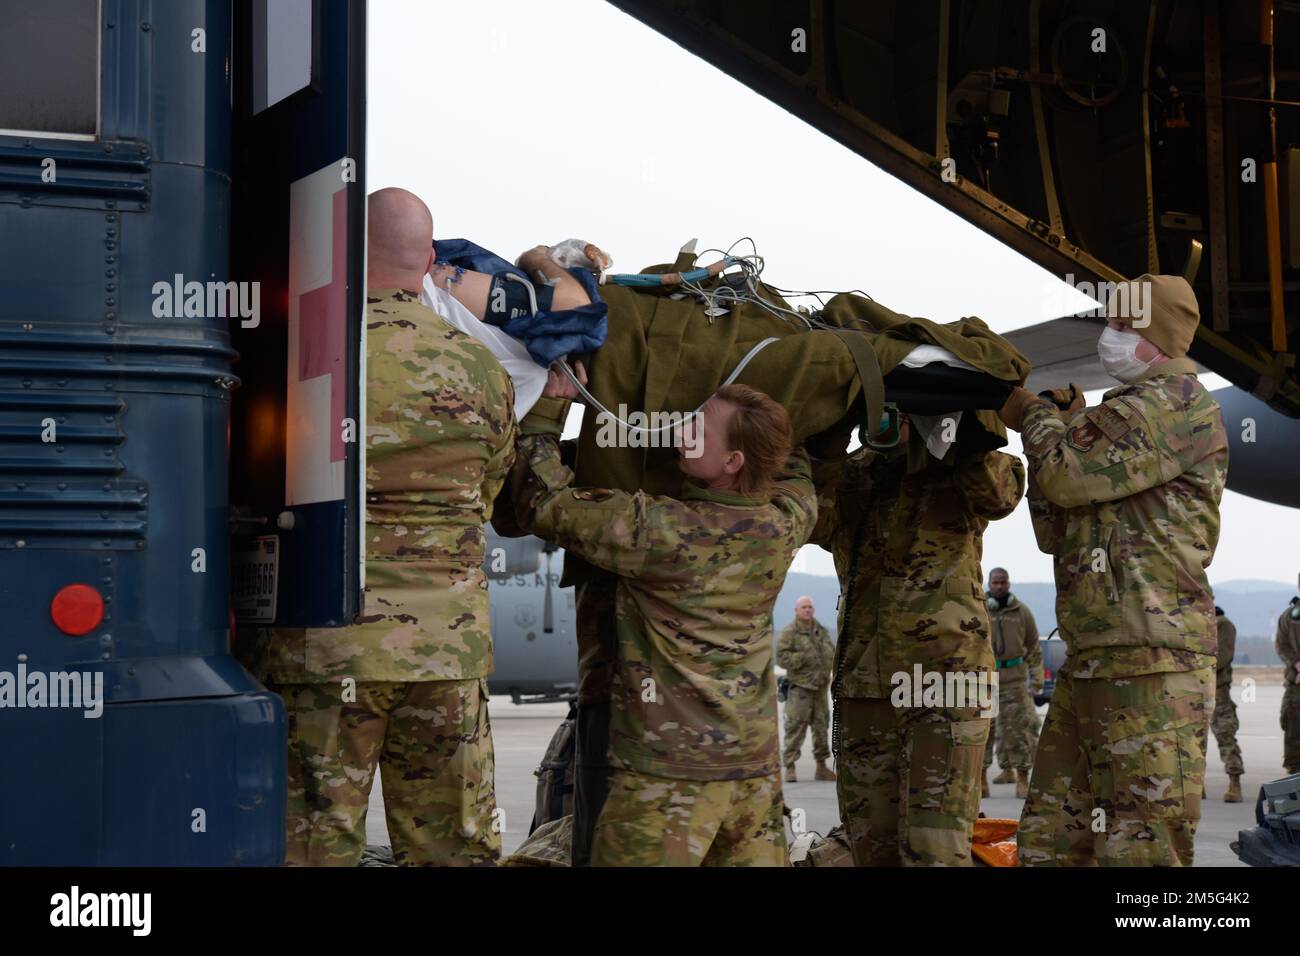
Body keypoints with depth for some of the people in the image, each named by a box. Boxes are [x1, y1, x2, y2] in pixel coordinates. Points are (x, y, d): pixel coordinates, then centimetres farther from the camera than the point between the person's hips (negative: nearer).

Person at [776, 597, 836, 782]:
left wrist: (827, 662, 3)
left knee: (821, 725, 11)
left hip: (821, 685, 6)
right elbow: (781, 656, -13)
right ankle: (790, 767, -6)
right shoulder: (790, 632, -5)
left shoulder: (821, 631, 15)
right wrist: (803, 658, -19)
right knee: (796, 726, -9)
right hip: (800, 685, -6)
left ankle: (821, 767, 21)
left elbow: (831, 652, 24)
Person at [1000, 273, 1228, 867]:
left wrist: (1035, 417, 6)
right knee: (1048, 842, 9)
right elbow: (1056, 534, 24)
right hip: (1089, 662, 10)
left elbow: (1068, 474, -14)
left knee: (1139, 849, -10)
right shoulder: (1124, 414, 25)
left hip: (1150, 664, -10)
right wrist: (1059, 430, 13)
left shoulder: (1180, 401, -5)